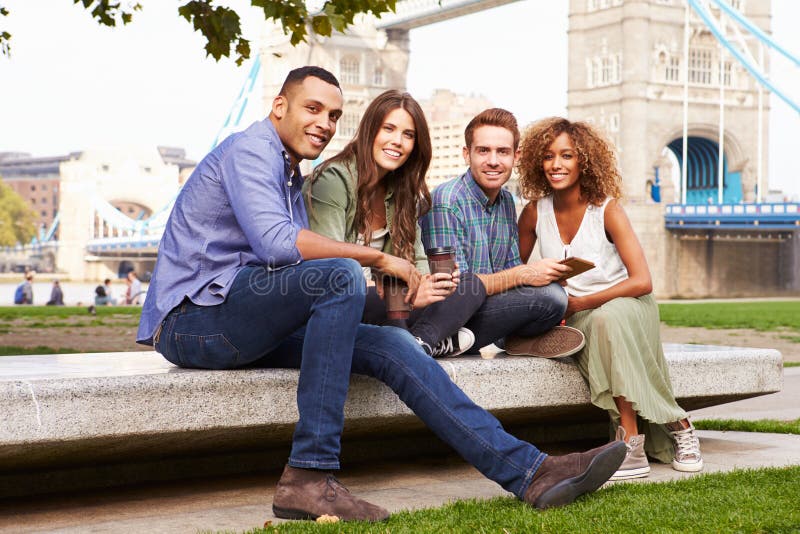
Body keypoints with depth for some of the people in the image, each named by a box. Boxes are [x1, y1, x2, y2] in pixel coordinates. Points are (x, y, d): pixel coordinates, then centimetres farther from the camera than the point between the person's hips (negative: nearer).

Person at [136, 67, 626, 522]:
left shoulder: (291, 176, 23)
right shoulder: (250, 150, -8)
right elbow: (276, 242, -24)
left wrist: (375, 293, 3)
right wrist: (378, 257, -18)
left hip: (243, 325, 9)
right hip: (193, 318, -8)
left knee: (391, 344, -5)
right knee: (341, 276, -29)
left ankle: (527, 470, -9)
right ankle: (308, 476, -30)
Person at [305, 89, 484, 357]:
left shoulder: (402, 192, 14)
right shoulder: (332, 181, -13)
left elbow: (415, 260, 11)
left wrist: (430, 282, -15)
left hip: (381, 305, 8)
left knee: (471, 285, -3)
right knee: (379, 301, -40)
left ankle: (420, 341, -27)